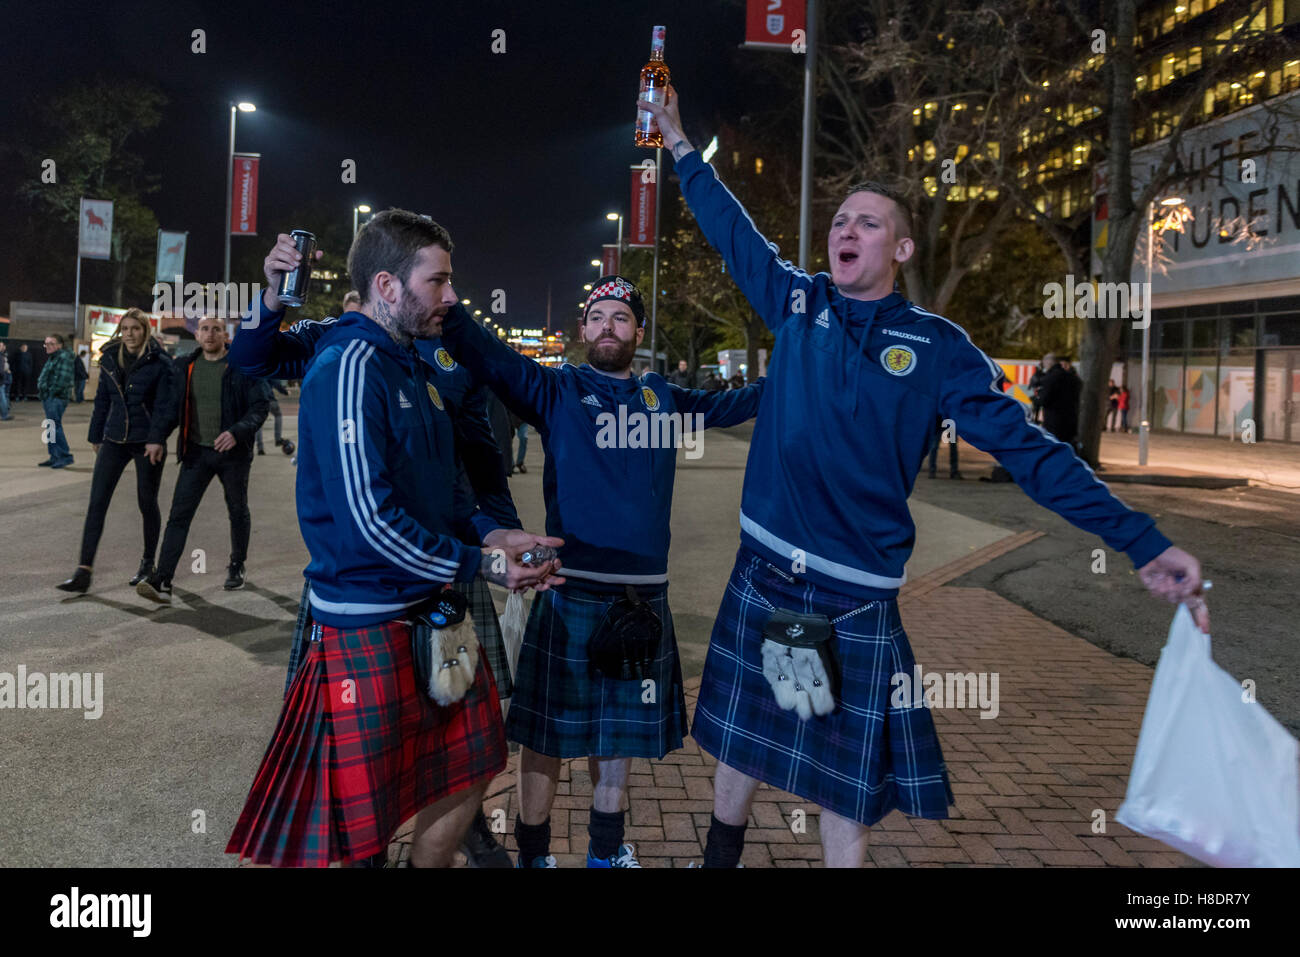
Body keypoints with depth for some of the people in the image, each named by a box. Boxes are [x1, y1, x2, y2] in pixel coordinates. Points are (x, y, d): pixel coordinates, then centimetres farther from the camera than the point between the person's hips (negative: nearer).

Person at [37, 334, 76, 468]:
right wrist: (43, 394, 16)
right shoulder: (51, 358, 21)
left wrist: (53, 392, -17)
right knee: (50, 428, 12)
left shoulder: (64, 357, -11)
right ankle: (55, 457, 18)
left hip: (57, 398, -11)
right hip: (49, 398, 11)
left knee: (54, 427, -13)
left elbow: (63, 378, -20)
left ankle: (66, 456, -10)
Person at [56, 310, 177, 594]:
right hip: (114, 440, 4)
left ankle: (148, 564, 23)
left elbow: (165, 405, -11)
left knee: (147, 503, 6)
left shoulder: (160, 363, -6)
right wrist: (96, 436, 17)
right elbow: (102, 400, 15)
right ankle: (84, 570, -4)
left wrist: (157, 439, -19)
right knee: (97, 502, -4)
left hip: (147, 442, -4)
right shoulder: (110, 360, 8)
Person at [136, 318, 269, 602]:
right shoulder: (185, 367, 5)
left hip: (233, 453, -2)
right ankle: (162, 582, -10)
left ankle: (237, 567, 36)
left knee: (238, 512, 14)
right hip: (196, 452, 2)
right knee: (179, 515, -7)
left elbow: (260, 406, -12)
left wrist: (237, 432, -27)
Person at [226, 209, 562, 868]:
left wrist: (486, 532, 0)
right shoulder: (349, 366, -17)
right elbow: (370, 520, -24)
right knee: (364, 829, 6)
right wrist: (477, 564, -16)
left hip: (434, 612, 9)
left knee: (464, 776, 19)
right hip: (371, 625, -9)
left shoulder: (412, 366, 12)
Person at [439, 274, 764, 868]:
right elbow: (487, 355, -14)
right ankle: (532, 852, 27)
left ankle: (606, 847, 38)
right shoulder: (556, 390, -1)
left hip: (643, 592, 4)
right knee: (549, 728, 6)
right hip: (572, 590, -4)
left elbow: (727, 406, 22)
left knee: (619, 728, 18)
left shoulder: (662, 397, 10)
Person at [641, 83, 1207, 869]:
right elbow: (730, 228, 15)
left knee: (846, 789, 8)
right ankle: (721, 854, 42)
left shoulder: (936, 347, -5)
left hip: (857, 595, -2)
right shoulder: (798, 302, 3)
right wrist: (679, 140, 22)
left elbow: (1026, 447, -6)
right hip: (763, 571, 3)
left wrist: (1142, 541, -10)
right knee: (740, 746, 18)